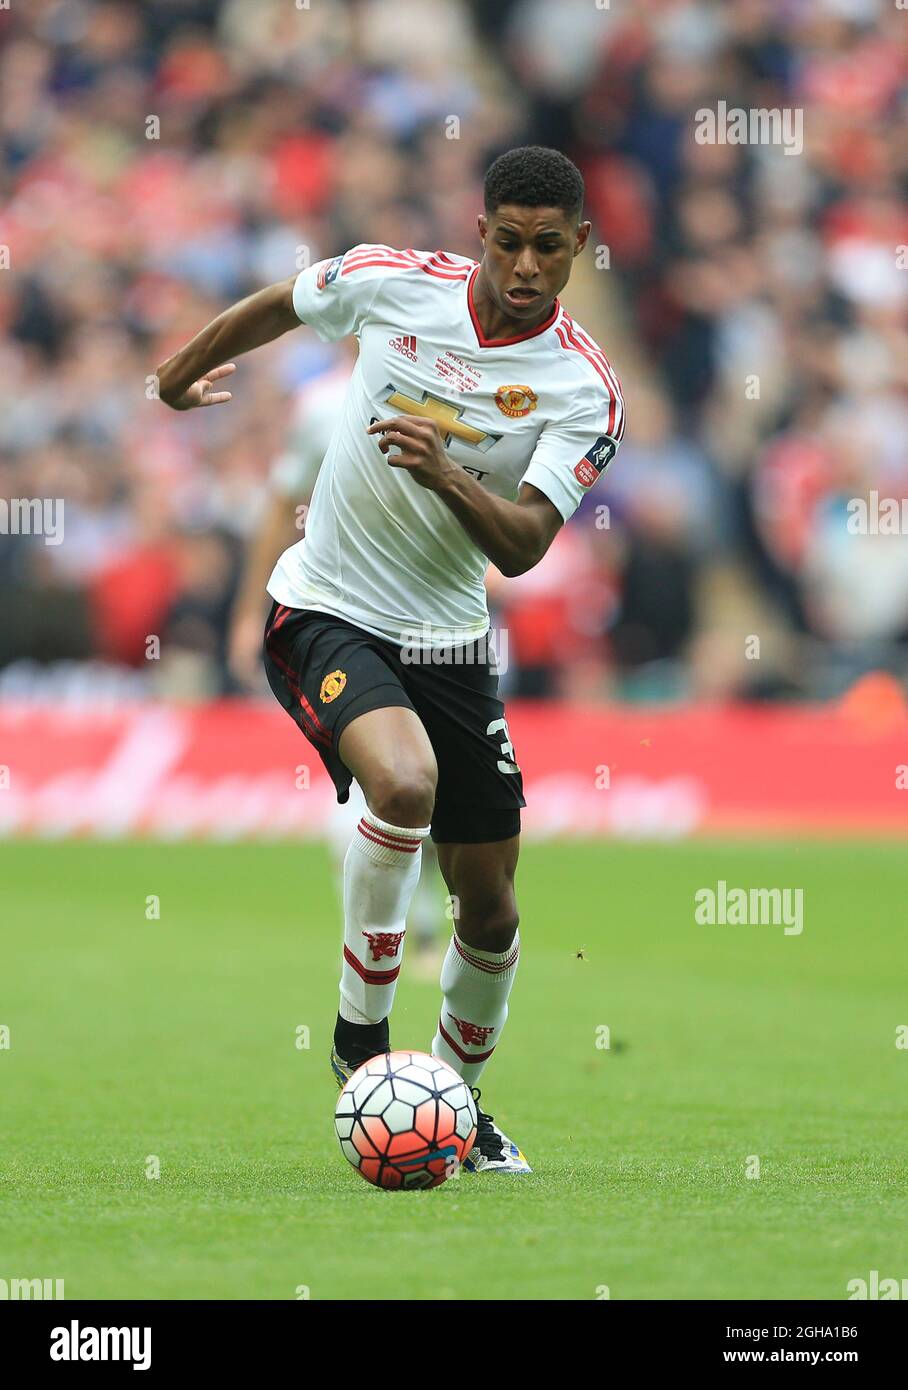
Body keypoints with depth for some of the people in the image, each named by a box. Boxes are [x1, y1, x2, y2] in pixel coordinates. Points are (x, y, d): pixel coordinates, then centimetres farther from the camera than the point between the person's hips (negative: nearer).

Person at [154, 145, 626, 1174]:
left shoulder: (585, 390, -11)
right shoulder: (393, 284, -11)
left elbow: (523, 547, -19)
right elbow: (277, 306, 10)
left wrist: (446, 475, -37)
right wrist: (183, 370, 26)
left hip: (449, 643, 3)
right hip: (324, 615, -3)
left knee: (490, 905, 6)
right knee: (405, 781, -32)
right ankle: (360, 1033, -13)